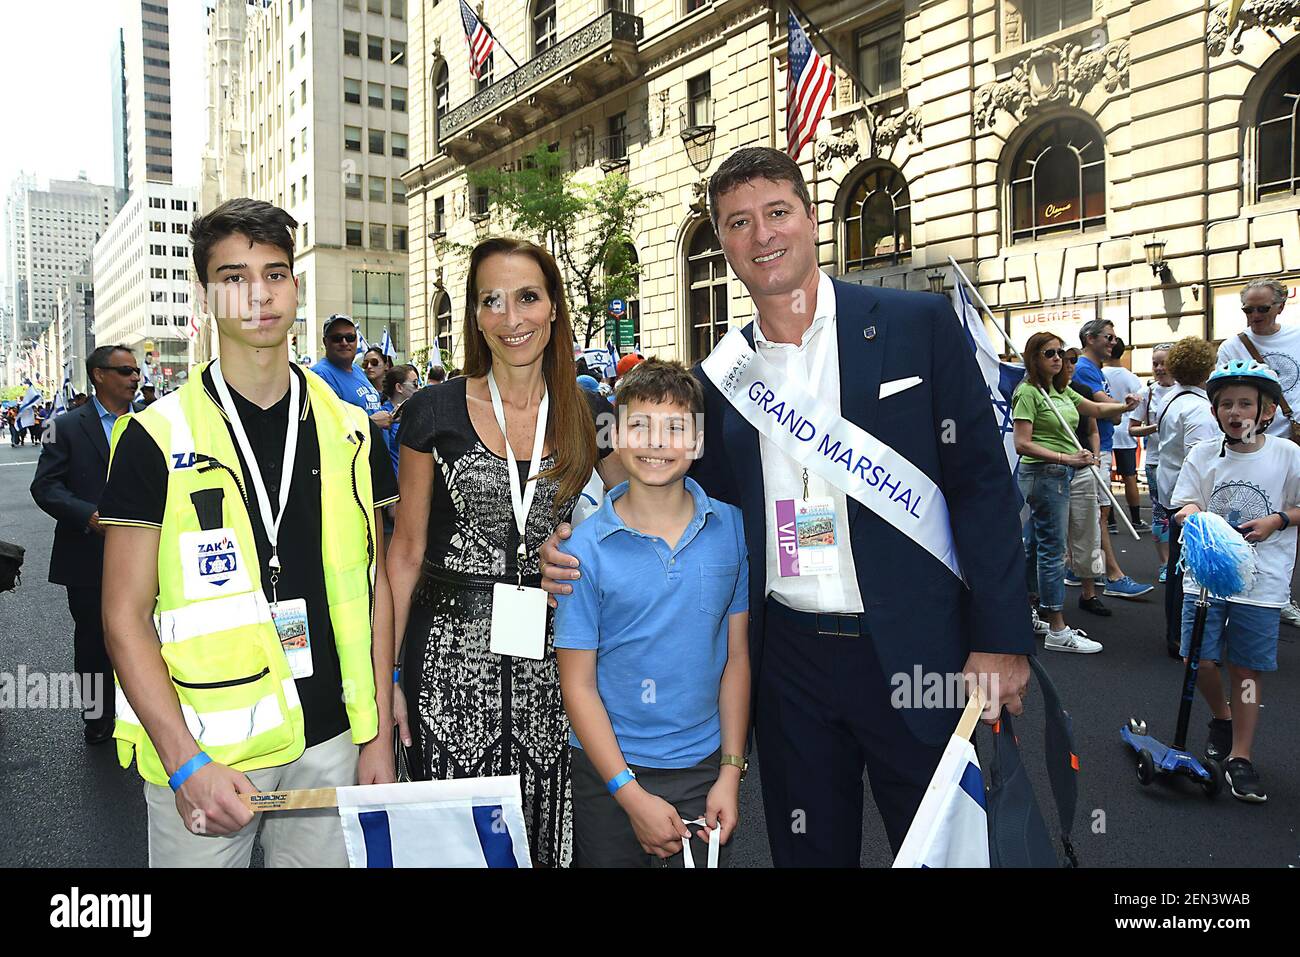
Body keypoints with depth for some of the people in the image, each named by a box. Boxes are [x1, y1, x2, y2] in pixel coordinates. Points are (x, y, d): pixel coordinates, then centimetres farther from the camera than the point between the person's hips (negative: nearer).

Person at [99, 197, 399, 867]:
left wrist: (379, 734, 2)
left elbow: (373, 585, 6)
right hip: (198, 755, -2)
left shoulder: (349, 431, 3)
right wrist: (186, 763, -15)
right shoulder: (157, 437, -6)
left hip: (329, 743, 3)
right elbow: (126, 616, -6)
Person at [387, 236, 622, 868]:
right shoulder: (436, 412, -2)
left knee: (549, 834, 10)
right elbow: (406, 551, 2)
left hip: (550, 654, 2)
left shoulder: (590, 417, 2)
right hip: (451, 652, -1)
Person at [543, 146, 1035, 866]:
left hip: (915, 653, -2)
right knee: (808, 849, 18)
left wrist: (1001, 641, -10)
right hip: (789, 662, 3)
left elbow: (982, 483, -5)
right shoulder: (722, 373, 5)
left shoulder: (918, 325, -4)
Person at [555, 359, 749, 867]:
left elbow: (736, 655, 0)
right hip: (610, 768, -2)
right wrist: (633, 796, -12)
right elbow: (578, 686, -10)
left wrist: (731, 772, -1)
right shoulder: (584, 548, -12)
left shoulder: (732, 528, -5)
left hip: (704, 763, 2)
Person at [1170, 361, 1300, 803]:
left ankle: (1240, 758, 16)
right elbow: (1188, 503, -2)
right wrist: (1193, 515, -25)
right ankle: (1222, 717, 31)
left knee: (1246, 670, 3)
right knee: (1200, 661, -1)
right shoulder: (1203, 456, 1)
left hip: (1261, 583, -1)